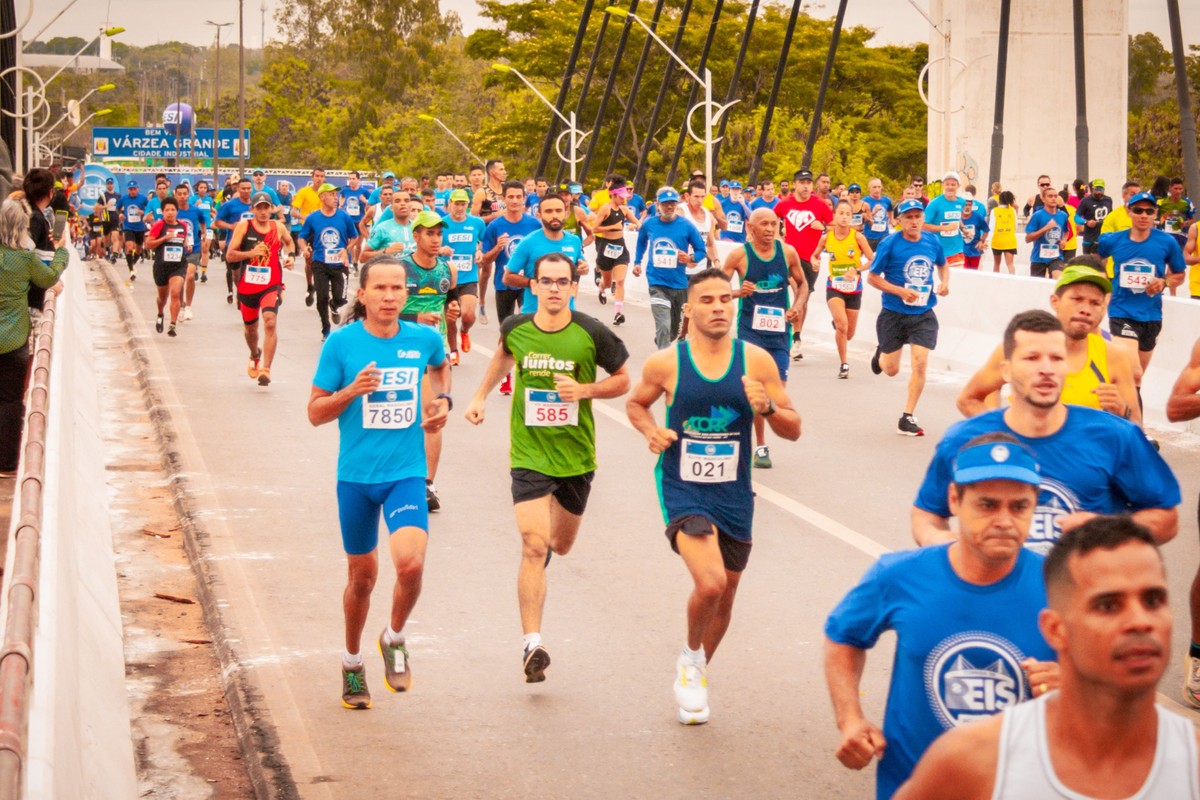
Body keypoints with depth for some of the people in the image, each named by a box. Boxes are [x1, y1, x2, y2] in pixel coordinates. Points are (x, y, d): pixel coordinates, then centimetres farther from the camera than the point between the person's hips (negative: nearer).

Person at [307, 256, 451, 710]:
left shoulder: (424, 339, -1)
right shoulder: (341, 342, -7)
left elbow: (441, 366, 25)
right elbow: (315, 413, -3)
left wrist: (442, 399, 7)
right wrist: (352, 391, -19)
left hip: (406, 473, 0)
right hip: (355, 475, 0)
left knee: (410, 562, -21)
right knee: (362, 576, 12)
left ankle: (394, 639, 9)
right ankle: (353, 663, 37)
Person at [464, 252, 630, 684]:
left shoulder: (591, 333, -11)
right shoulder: (516, 328, -4)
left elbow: (622, 380, 1)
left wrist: (584, 390, -15)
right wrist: (481, 396, 19)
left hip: (576, 454, 1)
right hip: (529, 456, -1)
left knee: (561, 545, 20)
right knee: (534, 547, -15)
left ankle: (549, 536, 59)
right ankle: (532, 642, -17)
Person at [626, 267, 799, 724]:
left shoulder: (756, 361, -4)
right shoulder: (666, 364, -7)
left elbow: (793, 430, 1)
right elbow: (636, 403, 13)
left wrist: (767, 408, -20)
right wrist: (650, 430, -9)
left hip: (733, 494, 3)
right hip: (682, 489, -3)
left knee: (724, 600, 15)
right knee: (710, 583, -25)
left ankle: (694, 675, 42)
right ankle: (691, 658, 5)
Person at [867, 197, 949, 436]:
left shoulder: (933, 242, -1)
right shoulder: (890, 244, -12)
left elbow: (942, 265, 20)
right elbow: (872, 277, -8)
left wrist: (944, 283, -2)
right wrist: (900, 291, -20)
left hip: (923, 315, 2)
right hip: (894, 314, -2)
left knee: (920, 363, -11)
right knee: (891, 370, 7)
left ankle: (908, 418, 1)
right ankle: (881, 354, 46)